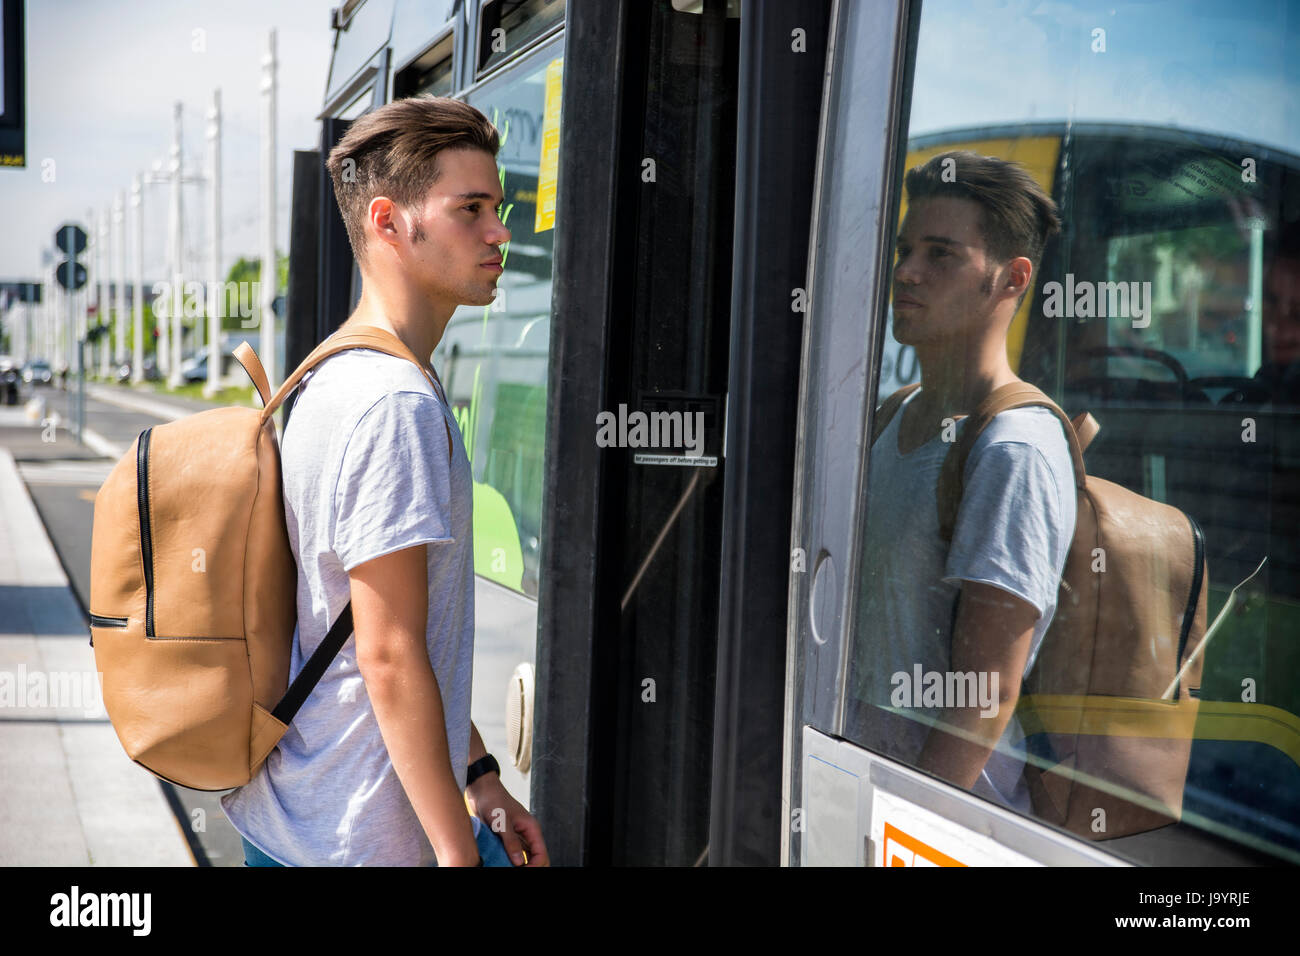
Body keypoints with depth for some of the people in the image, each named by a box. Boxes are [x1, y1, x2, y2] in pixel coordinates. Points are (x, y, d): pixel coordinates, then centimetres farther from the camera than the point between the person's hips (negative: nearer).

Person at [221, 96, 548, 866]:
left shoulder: (339, 379, 11)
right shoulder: (397, 405, -20)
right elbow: (390, 654, -22)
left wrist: (478, 776, 16)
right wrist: (459, 851, -17)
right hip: (354, 840, -9)